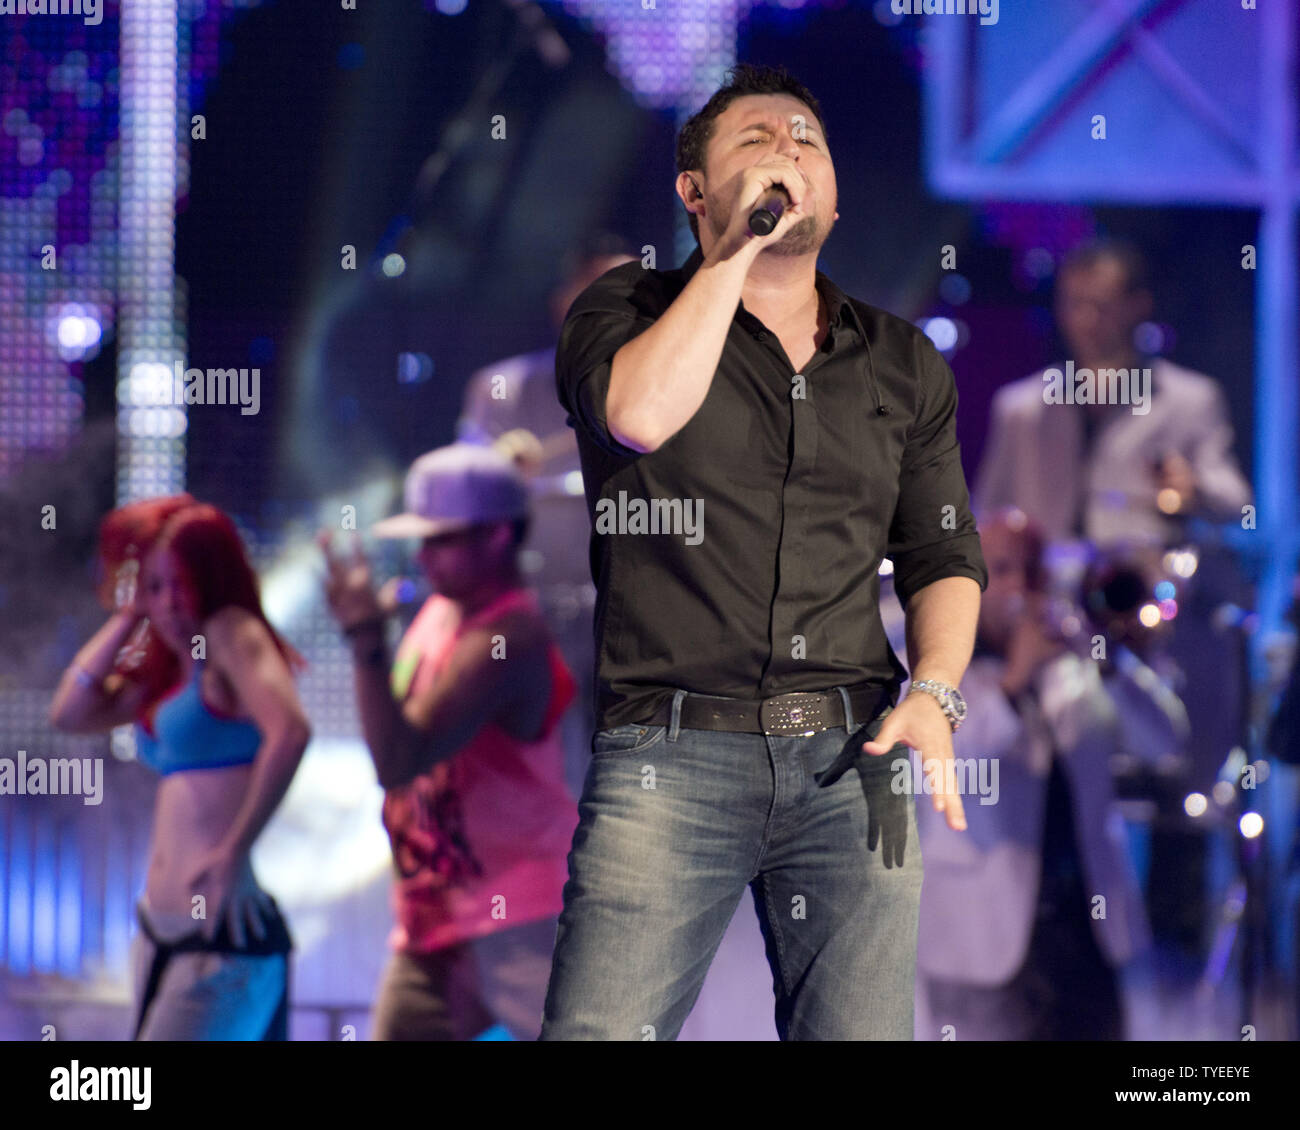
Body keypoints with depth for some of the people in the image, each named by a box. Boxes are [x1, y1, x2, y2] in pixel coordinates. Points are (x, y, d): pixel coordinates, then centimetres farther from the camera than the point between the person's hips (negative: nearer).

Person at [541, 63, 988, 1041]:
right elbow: (640, 412, -16)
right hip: (671, 756, -3)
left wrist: (934, 695, -2)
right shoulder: (628, 310, 8)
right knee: (602, 1032, -11)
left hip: (850, 763, 3)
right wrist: (738, 248, -9)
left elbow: (944, 554, 17)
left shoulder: (904, 363, 18)